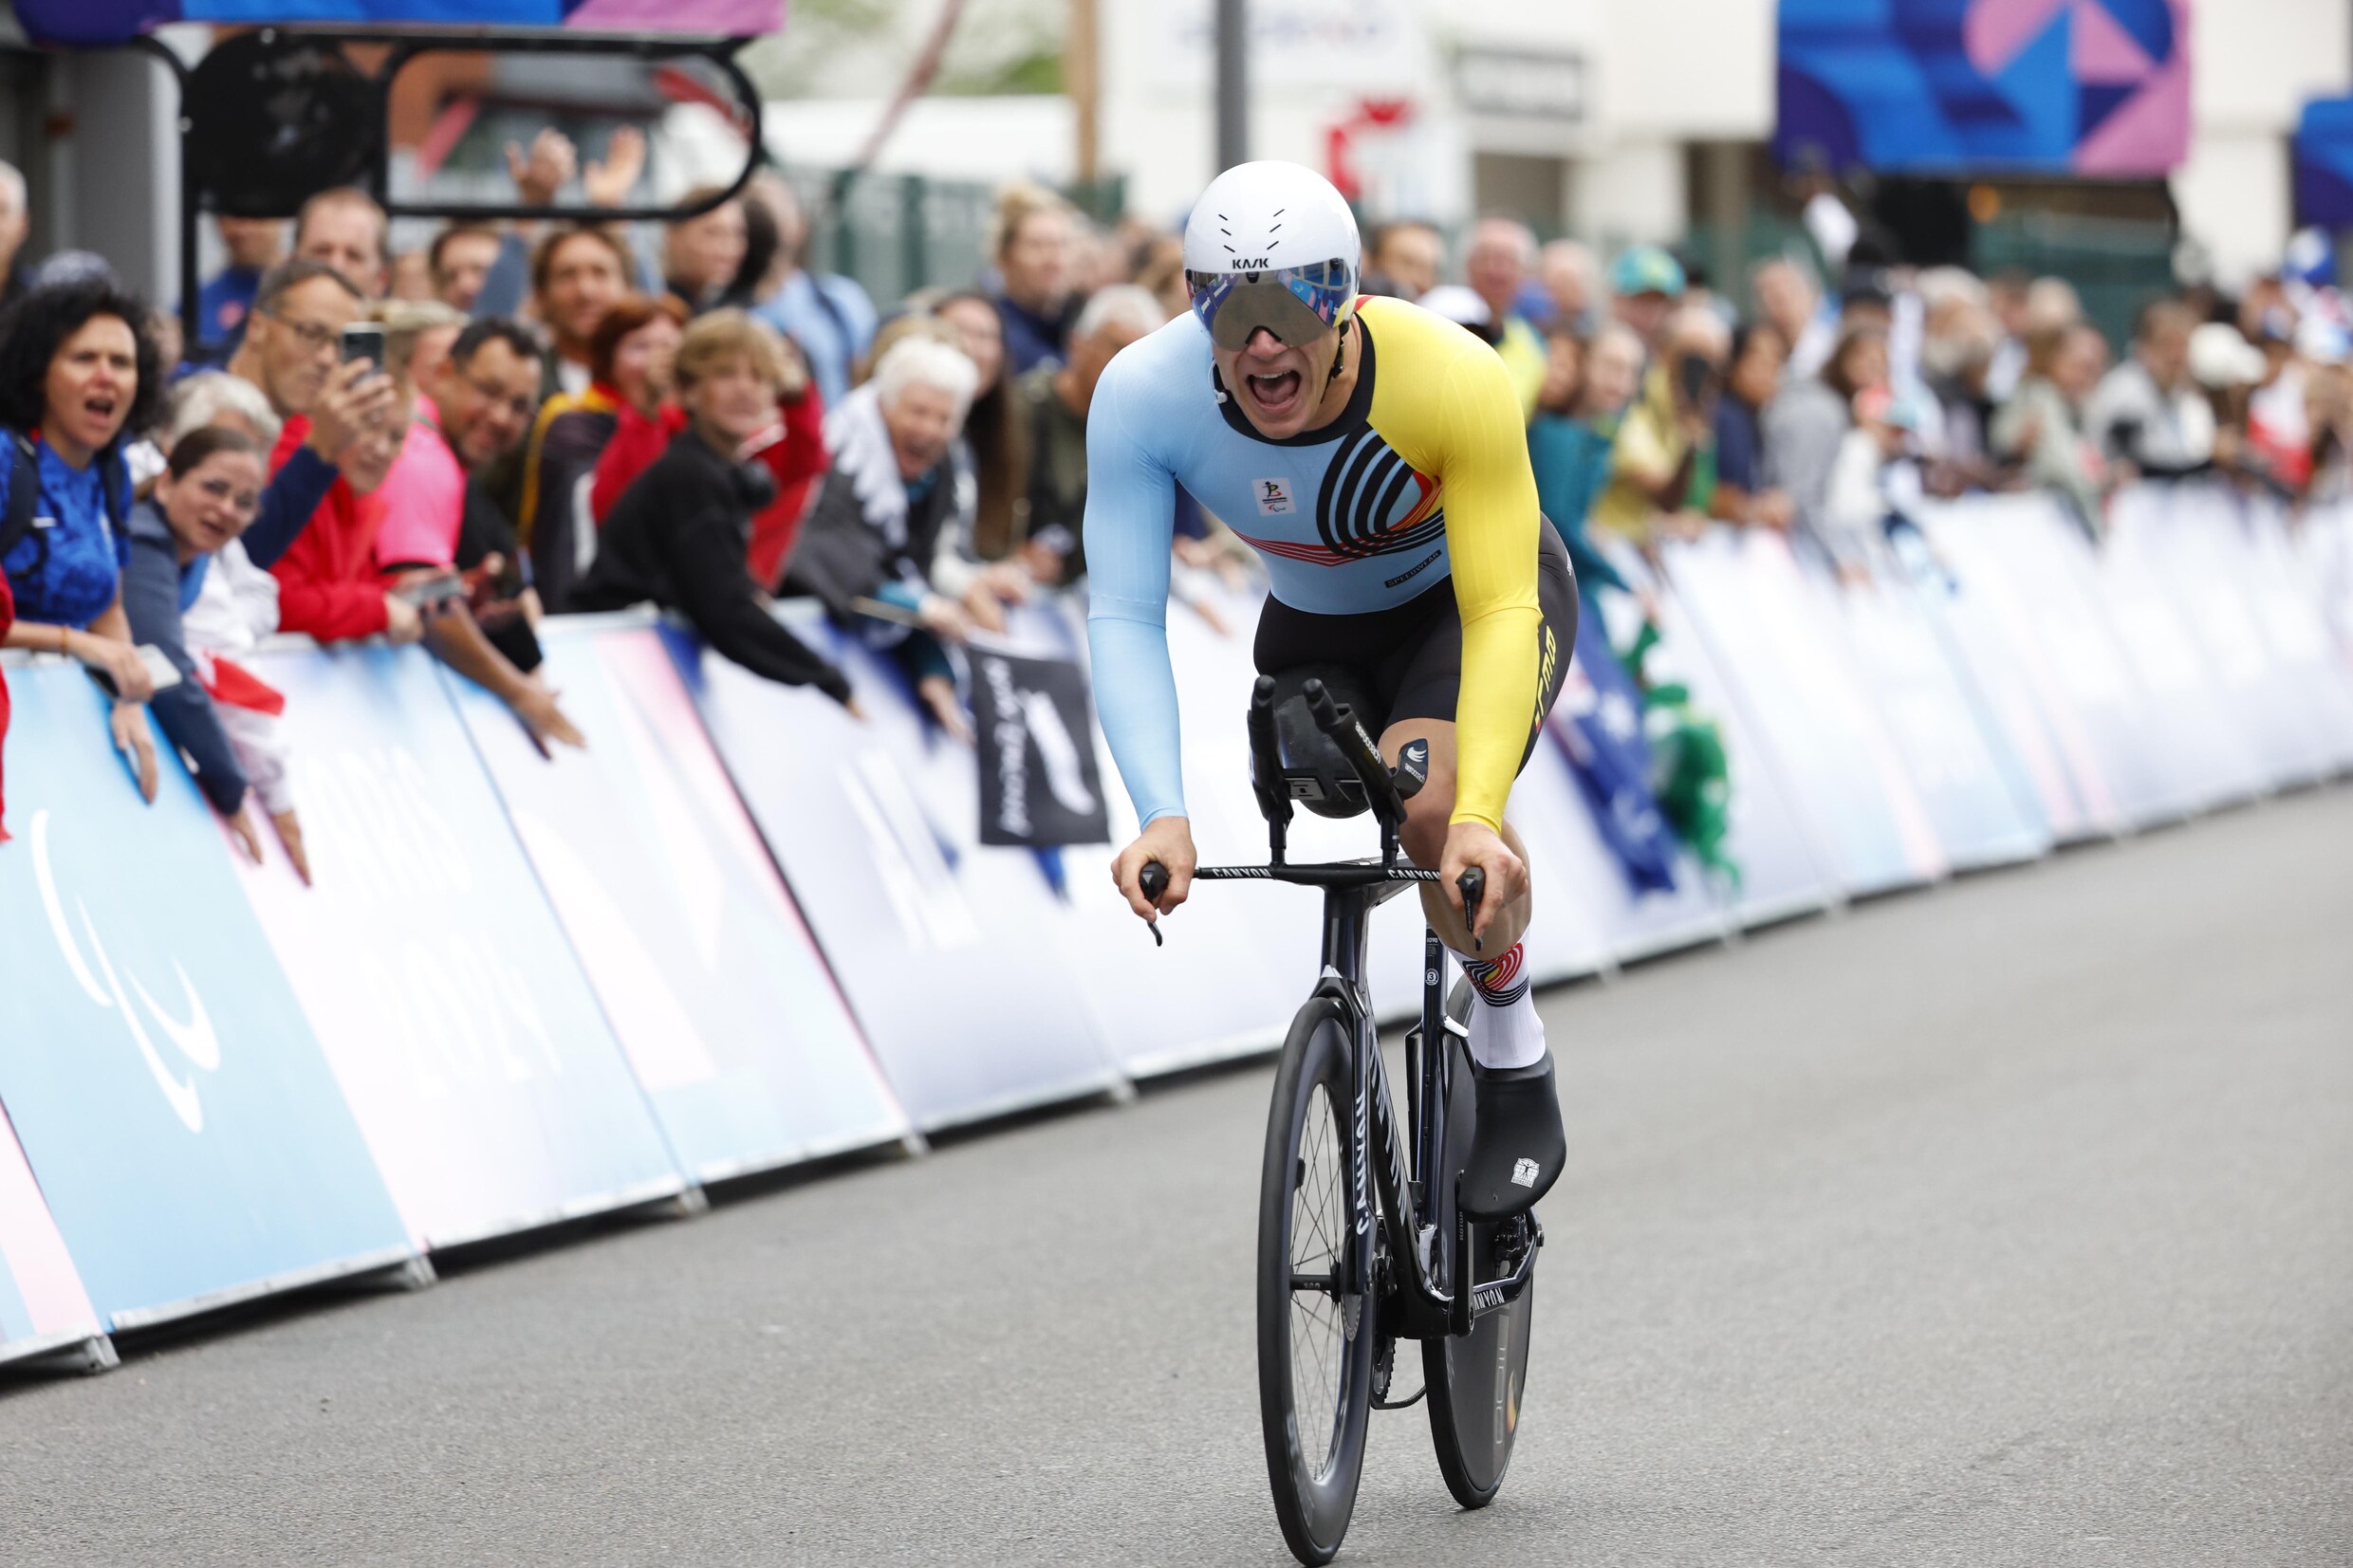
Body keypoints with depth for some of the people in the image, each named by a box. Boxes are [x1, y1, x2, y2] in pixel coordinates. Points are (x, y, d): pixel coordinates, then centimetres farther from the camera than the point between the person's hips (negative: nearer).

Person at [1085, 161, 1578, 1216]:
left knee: (1434, 803, -29)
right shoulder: (1143, 397, -30)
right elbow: (1124, 618, -30)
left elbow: (1503, 612, -37)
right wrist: (1163, 818, -44)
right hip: (1312, 620, 4)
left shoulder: (1454, 382, -37)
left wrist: (1477, 817, -49)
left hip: (1471, 601, -4)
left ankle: (1515, 1065, -8)